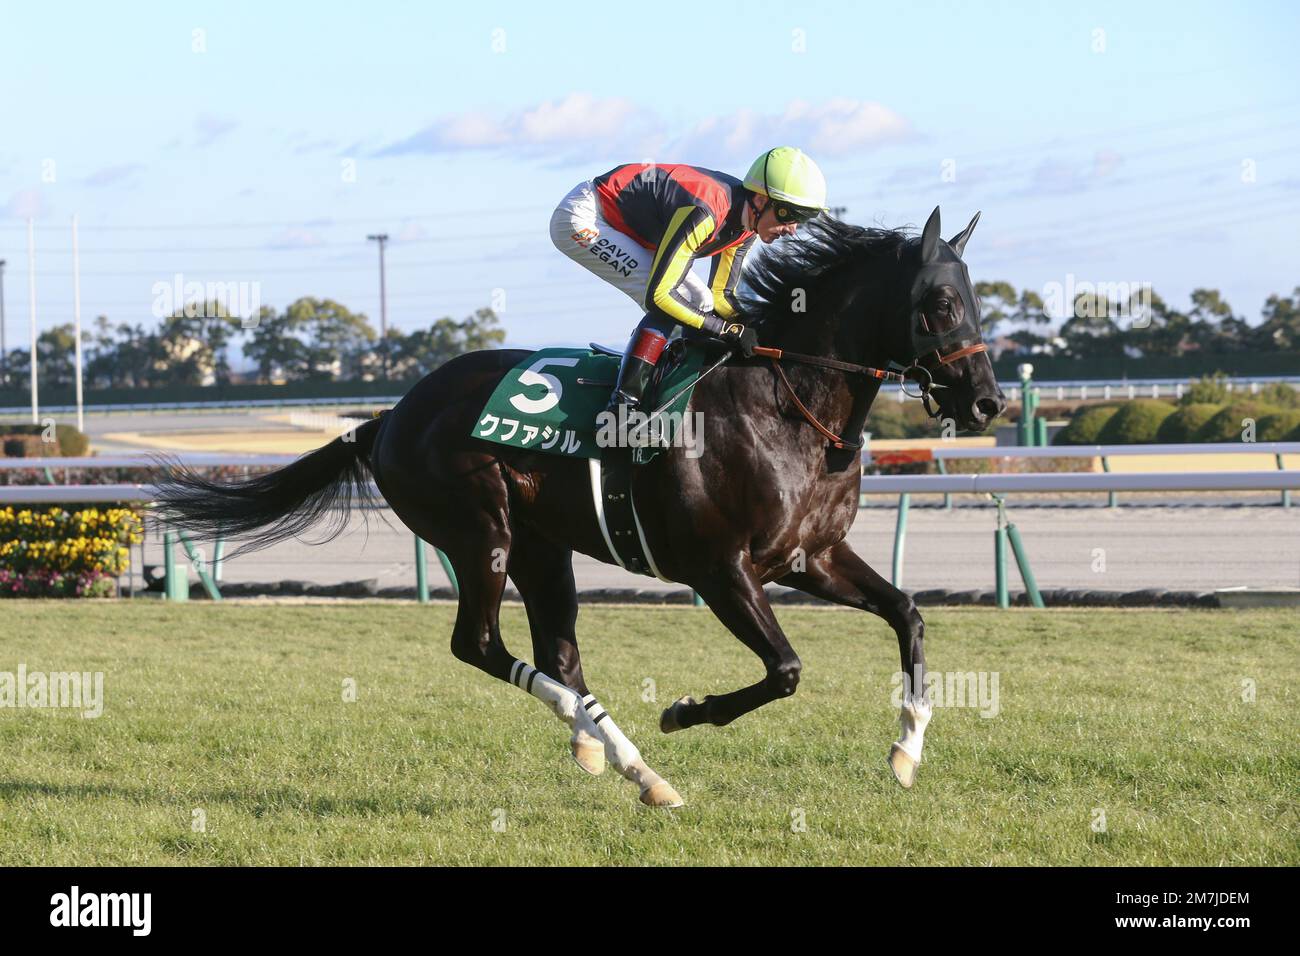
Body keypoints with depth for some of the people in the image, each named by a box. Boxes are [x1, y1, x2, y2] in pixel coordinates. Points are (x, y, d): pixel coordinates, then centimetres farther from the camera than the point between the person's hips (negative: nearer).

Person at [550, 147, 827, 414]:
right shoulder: (704, 212, -33)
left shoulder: (748, 223, -4)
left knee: (700, 303, 5)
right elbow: (658, 296, -33)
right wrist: (729, 330, -26)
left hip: (621, 224, 10)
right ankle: (623, 405, -23)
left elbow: (721, 295, 6)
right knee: (670, 303, -22)